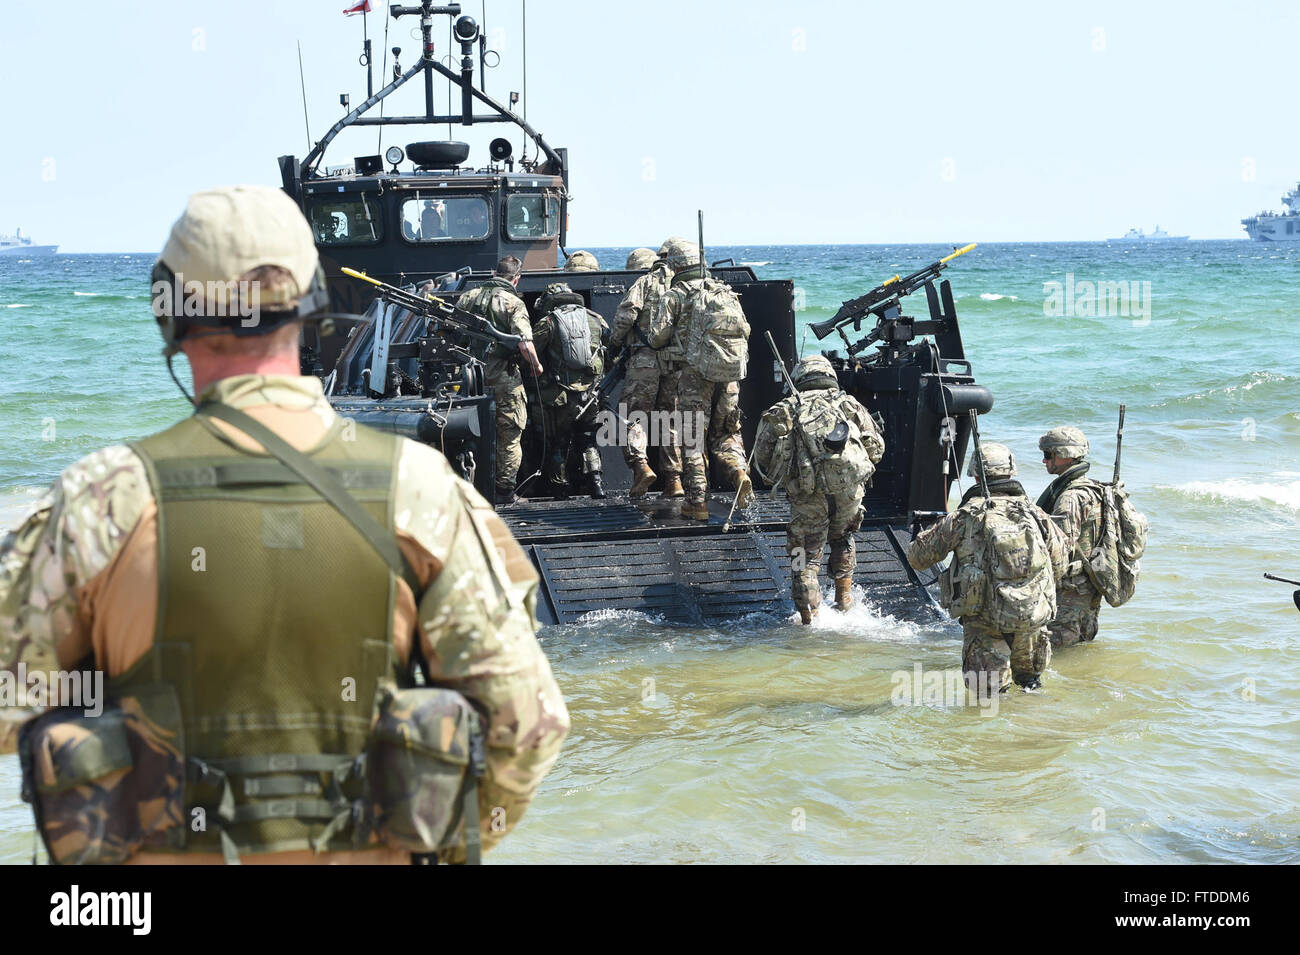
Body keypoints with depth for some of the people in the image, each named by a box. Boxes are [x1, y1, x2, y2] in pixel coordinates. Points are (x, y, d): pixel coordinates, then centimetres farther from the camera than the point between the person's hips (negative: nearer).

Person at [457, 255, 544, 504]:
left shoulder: (468, 298, 6)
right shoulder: (513, 303, -10)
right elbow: (525, 343, -19)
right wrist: (536, 366, -2)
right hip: (504, 380, -5)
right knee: (509, 437, 6)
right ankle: (504, 491, 7)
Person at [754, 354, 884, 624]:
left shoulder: (785, 410, 14)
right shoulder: (848, 403, 18)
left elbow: (763, 458, 6)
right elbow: (876, 448, 14)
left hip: (808, 494, -2)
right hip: (849, 490, 2)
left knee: (806, 558, 7)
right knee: (842, 538, 29)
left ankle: (810, 620, -1)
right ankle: (843, 599, 31)